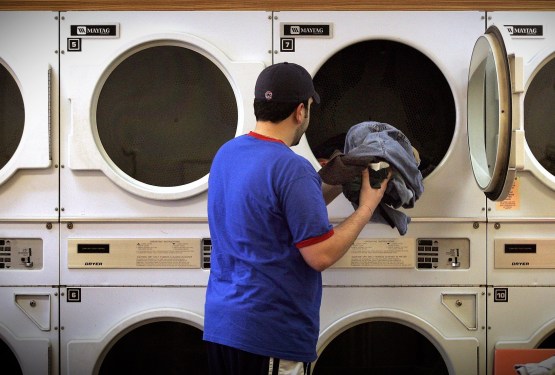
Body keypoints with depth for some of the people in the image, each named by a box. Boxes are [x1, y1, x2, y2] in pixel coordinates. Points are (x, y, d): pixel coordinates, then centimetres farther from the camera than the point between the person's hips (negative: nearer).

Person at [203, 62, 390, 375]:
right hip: (271, 333, -8)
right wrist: (366, 208, -6)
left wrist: (336, 185, 16)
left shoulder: (226, 153, 7)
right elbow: (321, 256, -18)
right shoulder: (292, 169, -20)